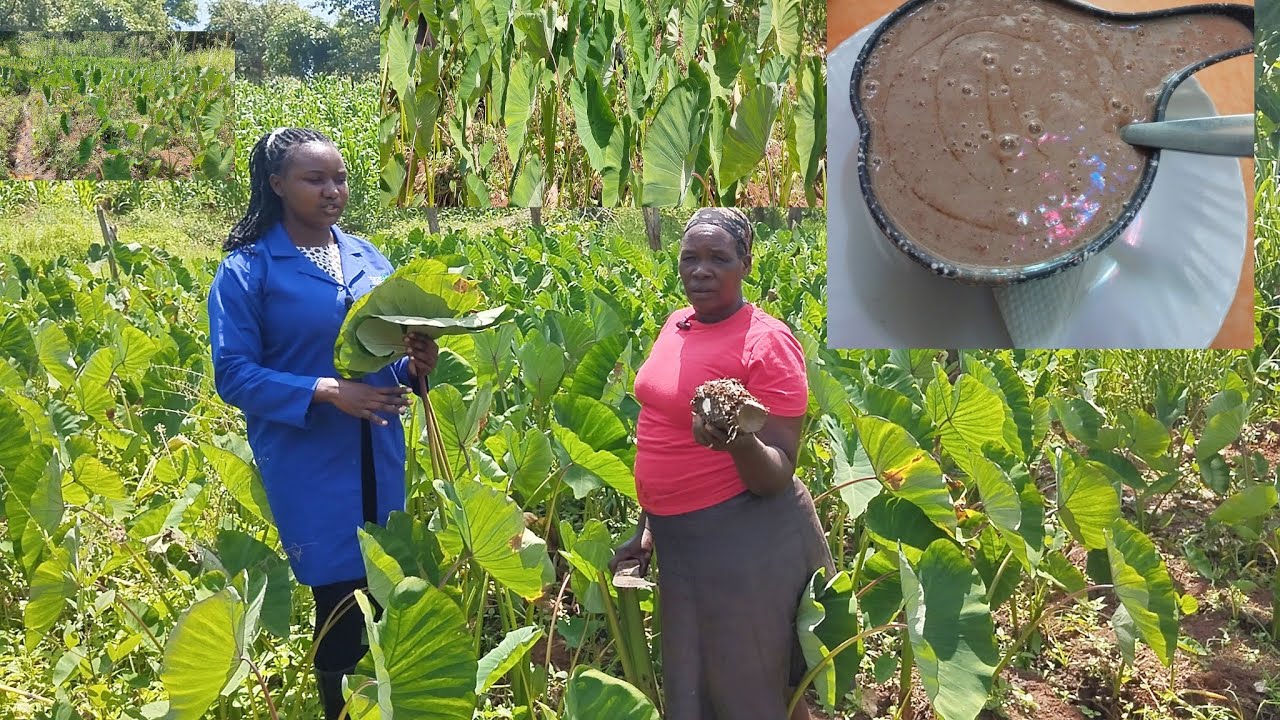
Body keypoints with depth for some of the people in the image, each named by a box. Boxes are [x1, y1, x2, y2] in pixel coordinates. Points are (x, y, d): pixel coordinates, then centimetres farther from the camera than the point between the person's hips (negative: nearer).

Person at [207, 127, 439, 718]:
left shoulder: (369, 258, 9)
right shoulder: (247, 269, -7)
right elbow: (233, 374, -11)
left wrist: (417, 365, -7)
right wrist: (323, 391, -23)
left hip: (380, 459, 5)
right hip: (308, 466, -5)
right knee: (339, 601, 2)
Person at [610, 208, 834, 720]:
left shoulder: (767, 342, -16)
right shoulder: (676, 325, 6)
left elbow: (776, 476, -17)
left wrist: (739, 442, -38)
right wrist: (648, 525, 18)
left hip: (747, 540, -7)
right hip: (677, 542, 8)